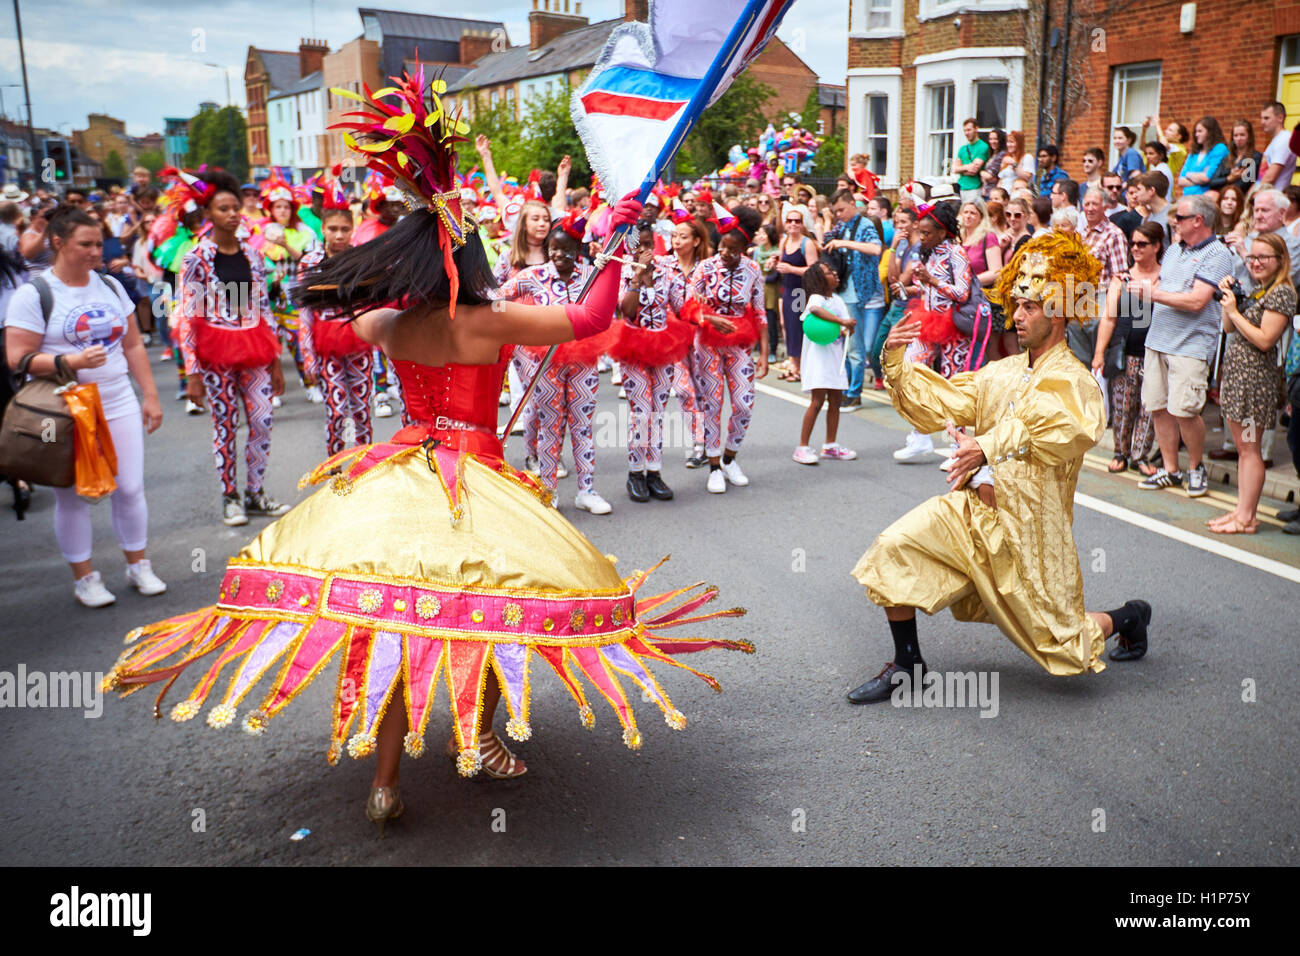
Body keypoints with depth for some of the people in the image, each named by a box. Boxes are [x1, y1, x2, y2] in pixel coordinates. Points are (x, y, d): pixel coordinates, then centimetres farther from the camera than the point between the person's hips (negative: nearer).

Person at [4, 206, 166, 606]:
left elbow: (133, 346, 13)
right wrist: (72, 362, -25)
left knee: (130, 488, 5)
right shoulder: (33, 295, -7)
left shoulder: (110, 286, 9)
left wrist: (150, 396, 10)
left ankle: (138, 565, 22)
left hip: (119, 406, 4)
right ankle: (84, 577, 20)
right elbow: (19, 358, -12)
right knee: (74, 495, 6)